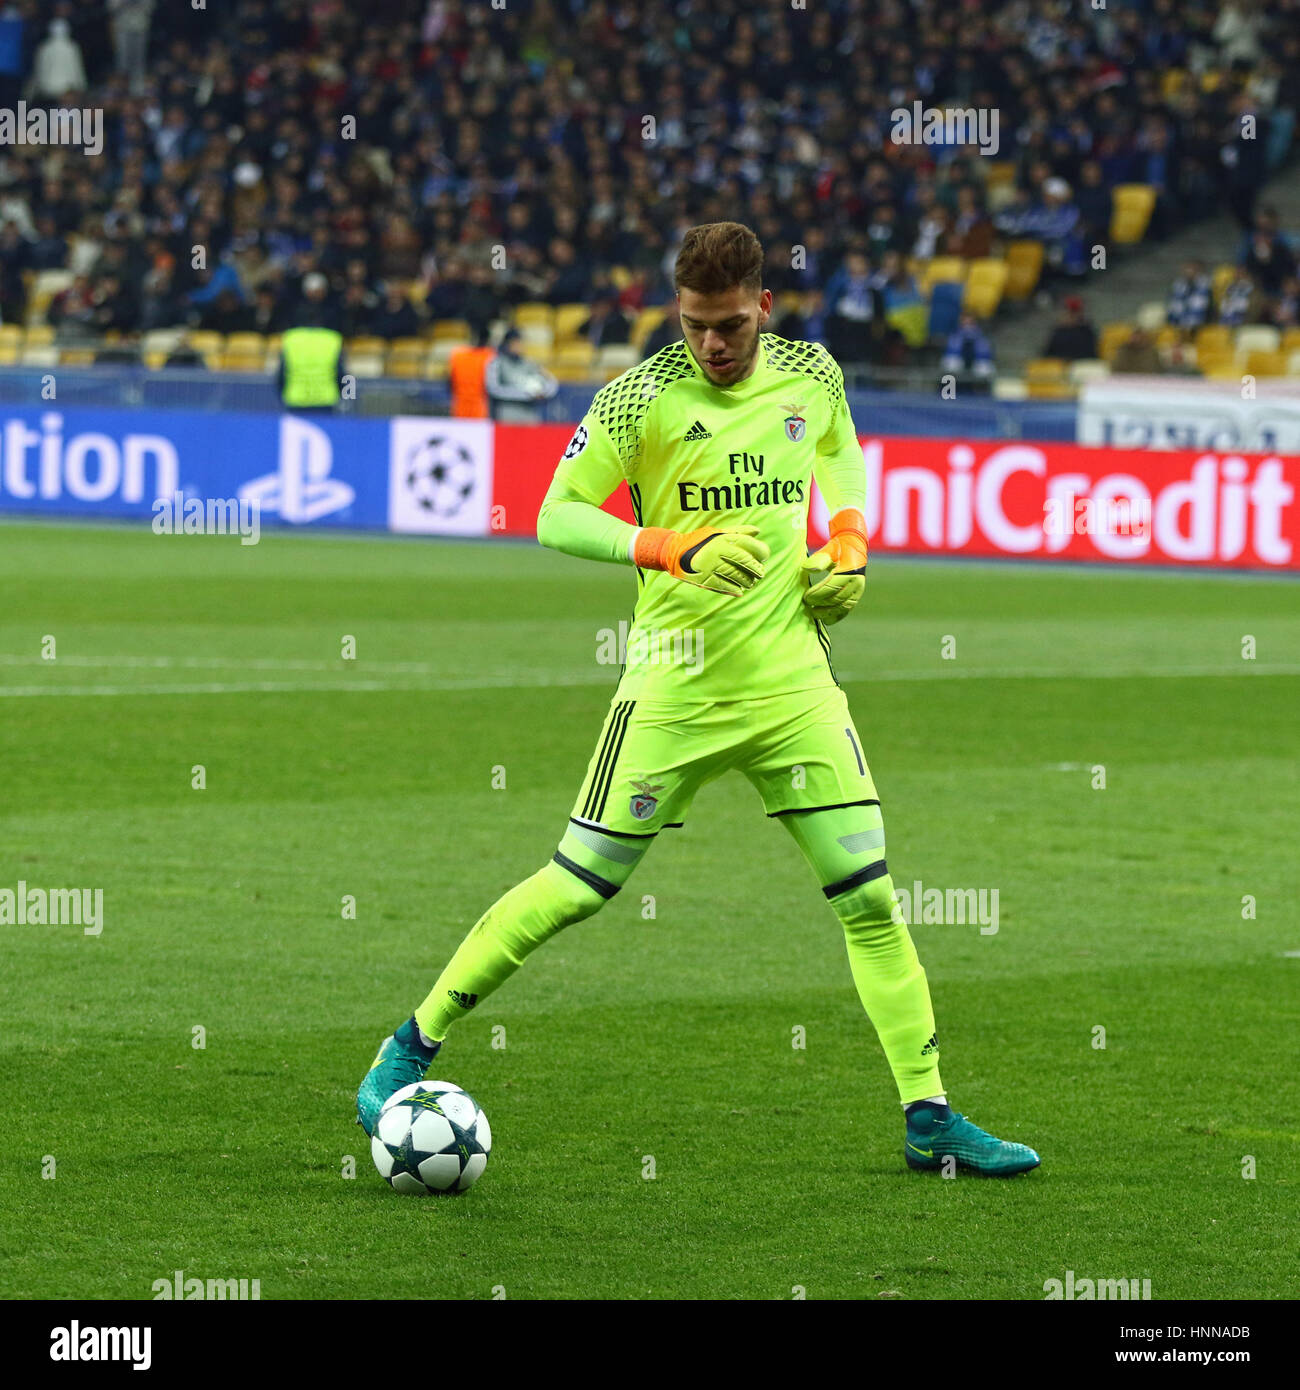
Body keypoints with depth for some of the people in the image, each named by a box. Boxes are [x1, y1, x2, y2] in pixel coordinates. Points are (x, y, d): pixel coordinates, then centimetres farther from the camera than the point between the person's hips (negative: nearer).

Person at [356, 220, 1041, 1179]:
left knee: (871, 899, 0)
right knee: (578, 886, -3)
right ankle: (414, 1045, 12)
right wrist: (675, 548, -23)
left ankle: (929, 1117, 7)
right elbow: (557, 516, -9)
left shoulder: (812, 375, 4)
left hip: (795, 677, 4)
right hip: (678, 687, -4)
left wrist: (848, 544, 7)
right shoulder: (642, 397, -10)